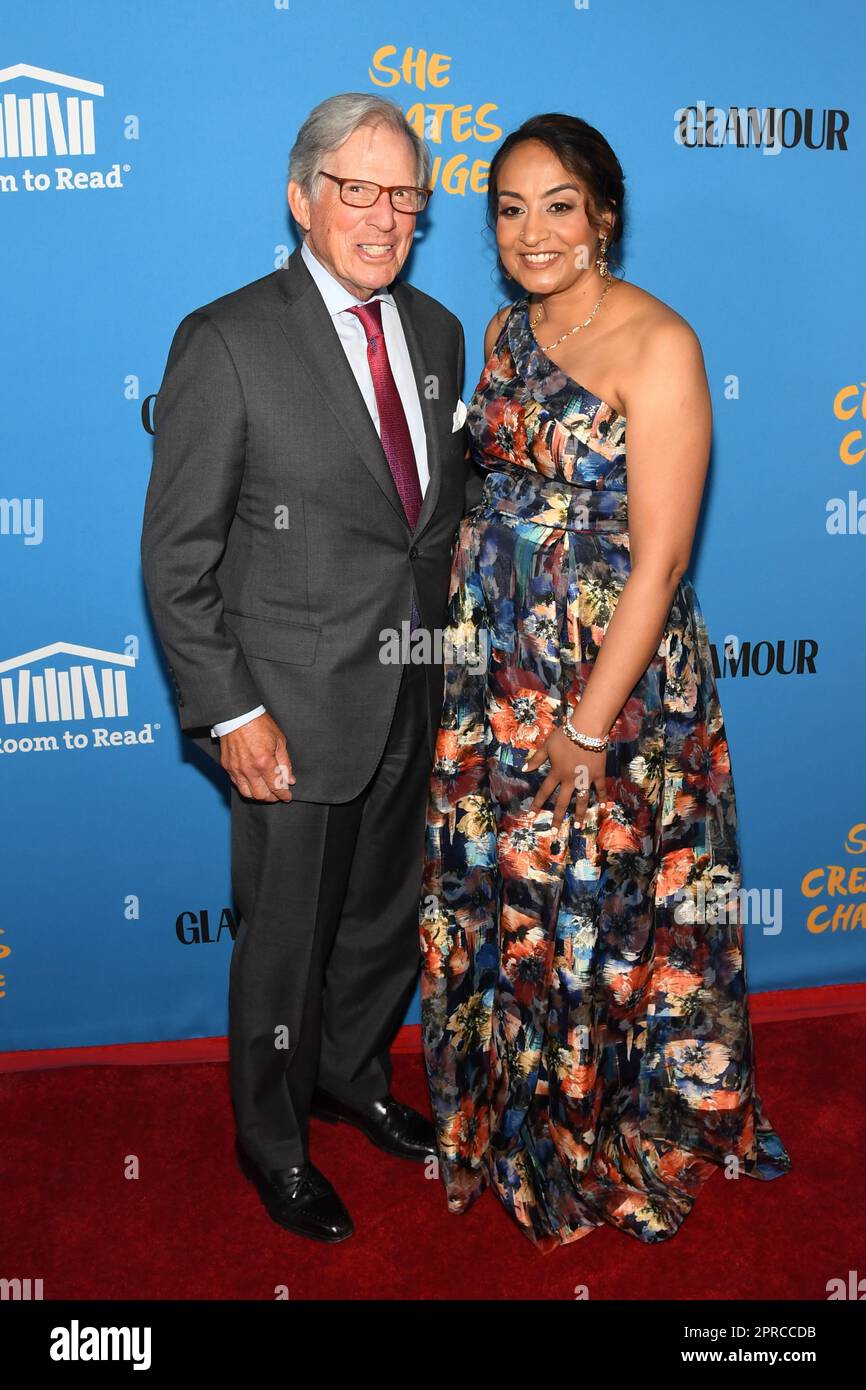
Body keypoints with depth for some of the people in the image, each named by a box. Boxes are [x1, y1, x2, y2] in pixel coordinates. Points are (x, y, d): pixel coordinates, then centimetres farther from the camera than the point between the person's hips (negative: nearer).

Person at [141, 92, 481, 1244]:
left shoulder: (436, 333, 6)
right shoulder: (228, 341, -13)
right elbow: (177, 555, -13)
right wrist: (230, 714, -16)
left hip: (412, 701, 6)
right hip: (294, 706, -6)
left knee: (387, 919, 22)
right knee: (286, 943, 11)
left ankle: (353, 1076, 49)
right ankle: (273, 1141, 36)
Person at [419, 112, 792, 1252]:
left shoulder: (657, 346, -15)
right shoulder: (507, 331, 8)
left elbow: (658, 559, -18)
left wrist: (590, 727, -17)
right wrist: (474, 637, 9)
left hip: (612, 674, -6)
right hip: (496, 667, 7)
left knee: (603, 910, 8)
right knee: (494, 894, 16)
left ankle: (623, 1142, 34)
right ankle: (512, 1118, 41)